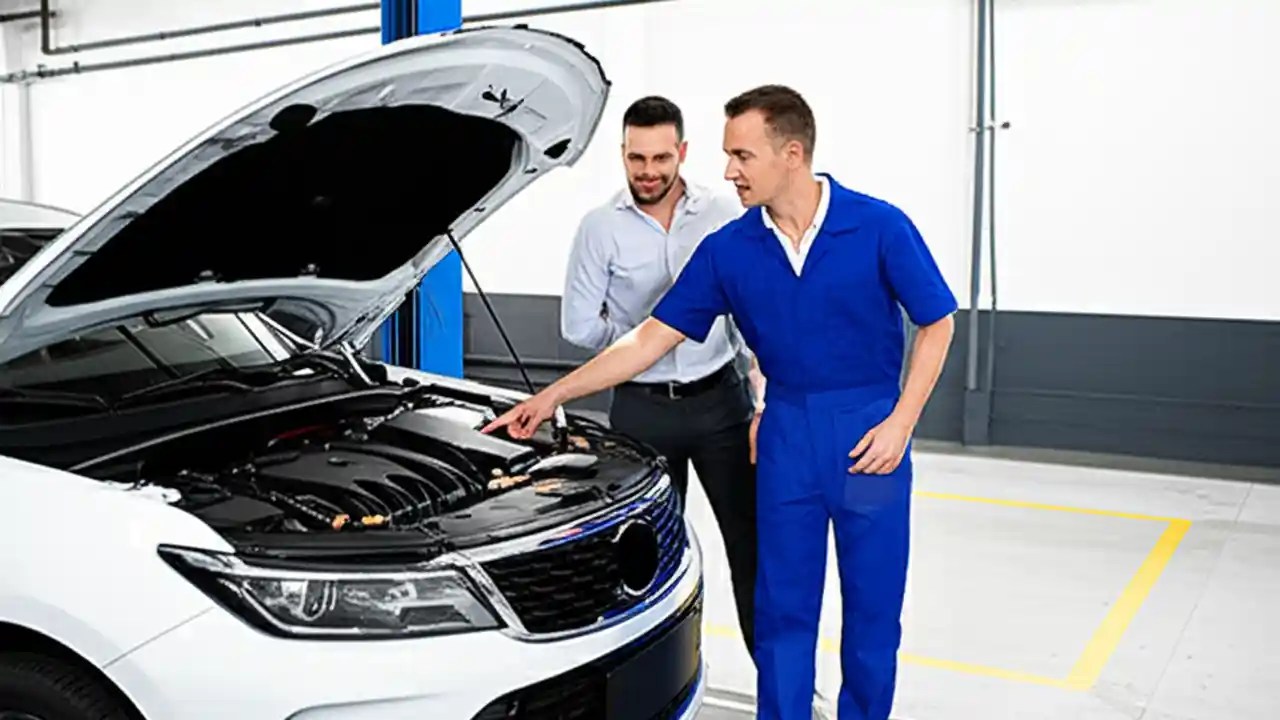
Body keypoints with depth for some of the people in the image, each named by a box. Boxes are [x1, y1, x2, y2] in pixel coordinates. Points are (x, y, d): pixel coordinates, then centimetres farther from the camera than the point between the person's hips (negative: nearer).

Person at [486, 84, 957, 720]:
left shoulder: (879, 227, -11)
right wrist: (552, 396, -4)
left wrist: (900, 423, -12)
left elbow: (937, 323, -3)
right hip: (786, 432, 2)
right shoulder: (727, 250, -3)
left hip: (869, 430, -2)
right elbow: (650, 339, -1)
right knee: (783, 603, 9)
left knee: (873, 604, 10)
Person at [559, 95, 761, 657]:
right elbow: (579, 326, -2)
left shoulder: (725, 214, -2)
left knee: (752, 542, 5)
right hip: (643, 407, 0)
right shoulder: (600, 228, -4)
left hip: (720, 399, 1)